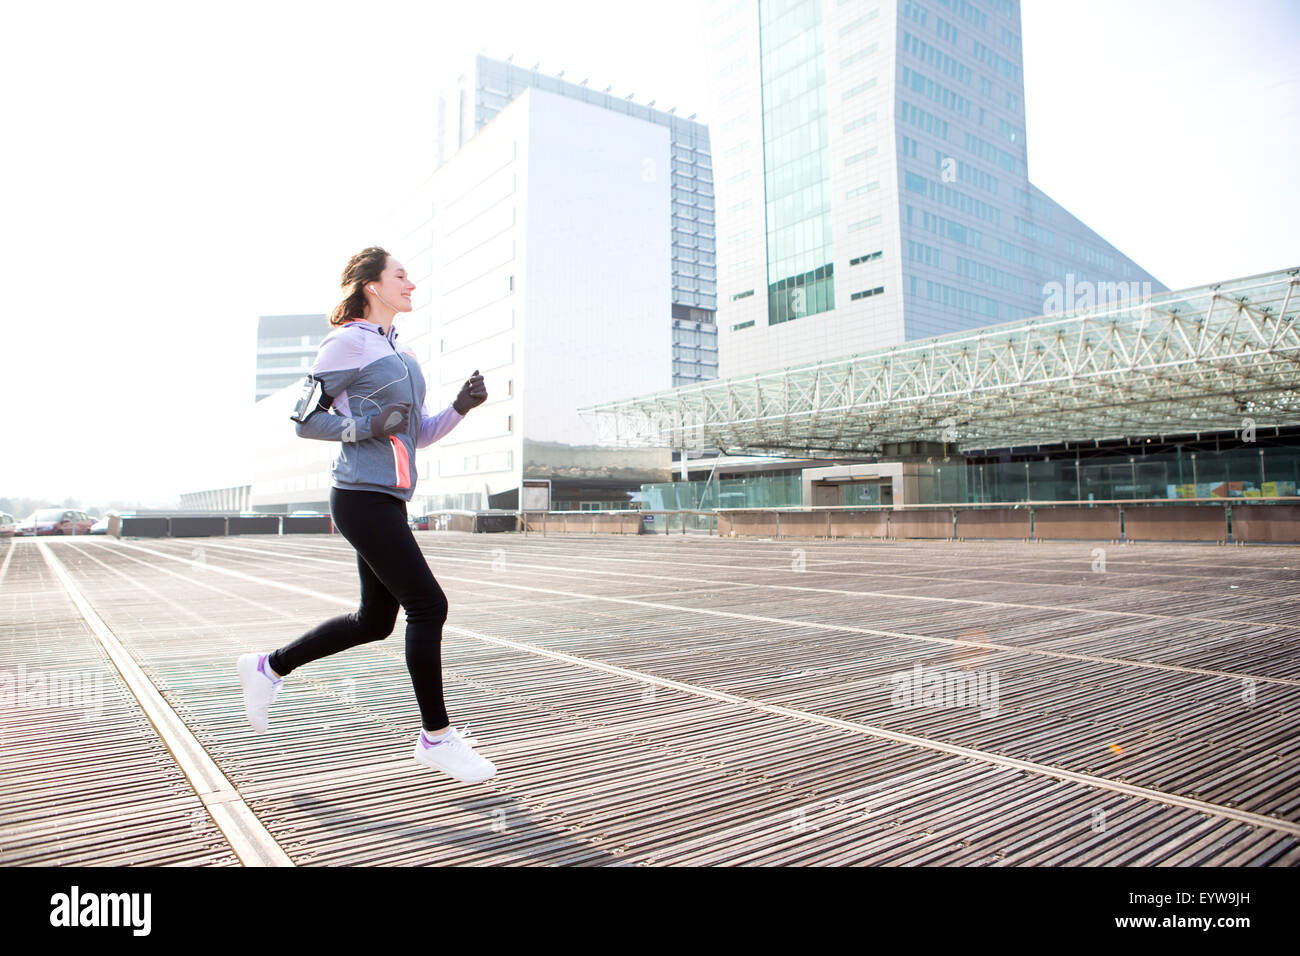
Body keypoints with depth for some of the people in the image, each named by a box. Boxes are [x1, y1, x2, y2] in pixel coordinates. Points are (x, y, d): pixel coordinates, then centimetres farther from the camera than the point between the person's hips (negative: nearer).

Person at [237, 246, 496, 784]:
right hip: (363, 497, -9)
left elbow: (419, 434, 19)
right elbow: (304, 420, -5)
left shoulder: (401, 355, 20)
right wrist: (367, 426, -18)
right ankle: (436, 737, 5)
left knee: (374, 621, 14)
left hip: (388, 500, 9)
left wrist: (461, 406, 4)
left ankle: (268, 668, 33)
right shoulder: (348, 343, -5)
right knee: (427, 605, -9)